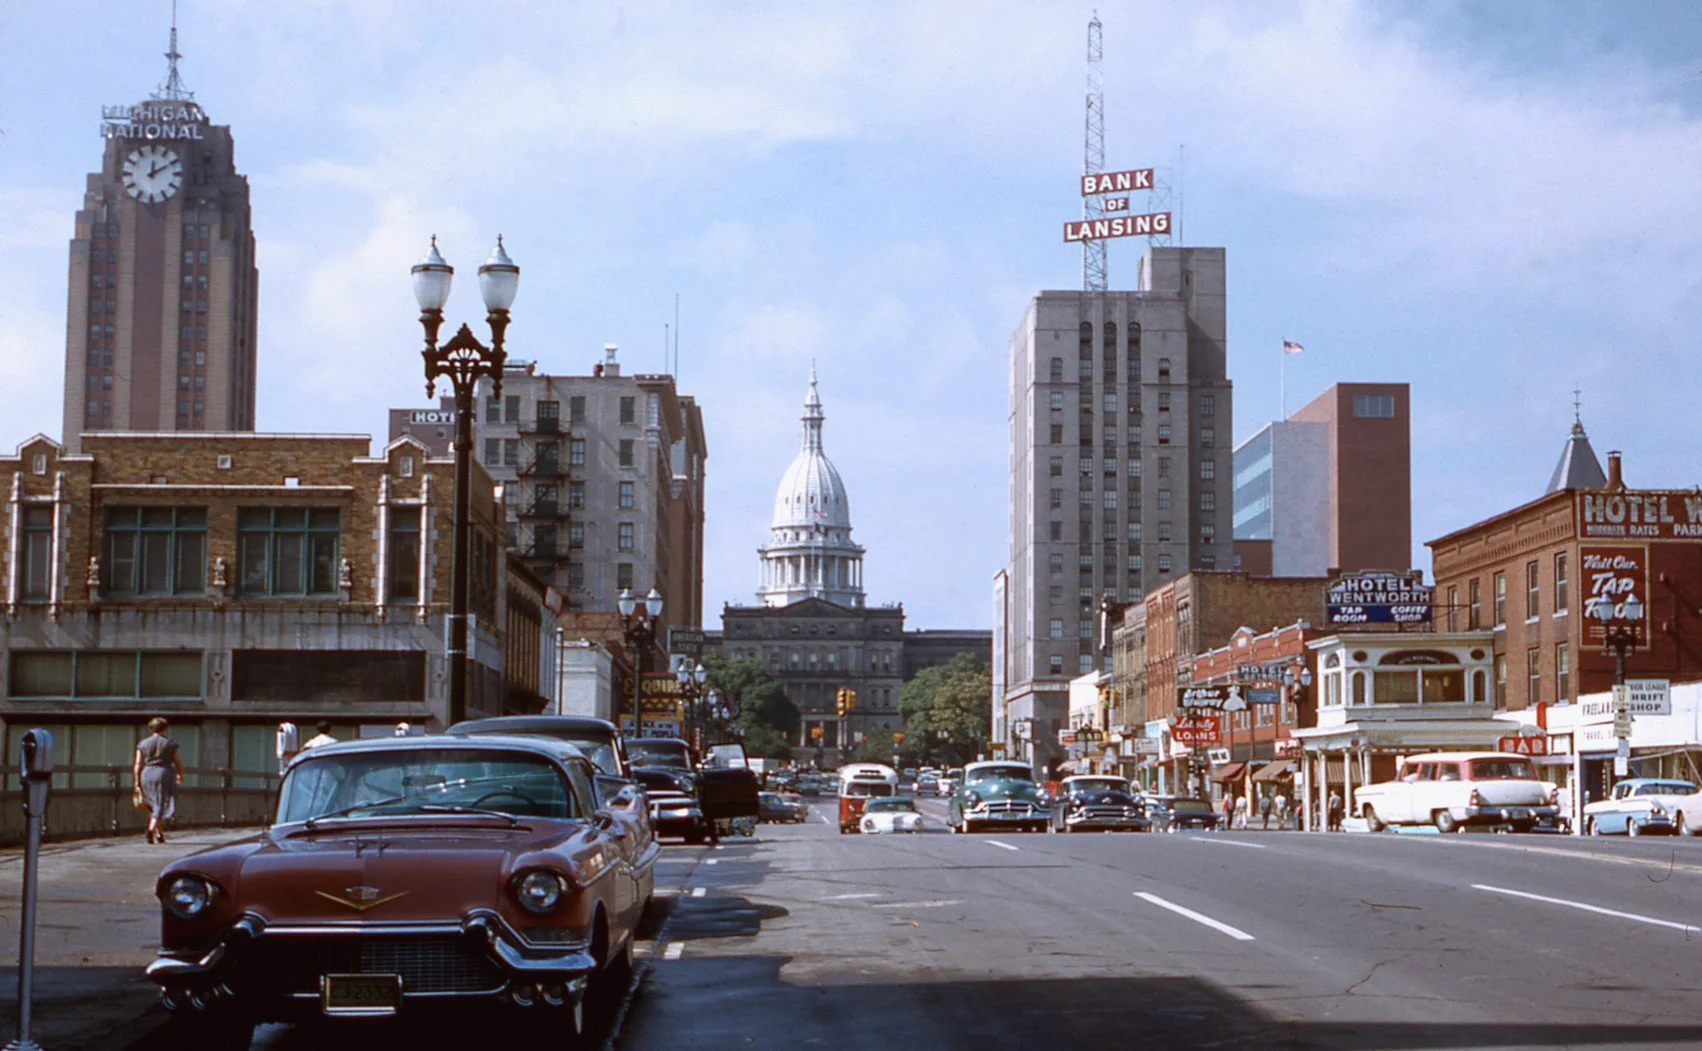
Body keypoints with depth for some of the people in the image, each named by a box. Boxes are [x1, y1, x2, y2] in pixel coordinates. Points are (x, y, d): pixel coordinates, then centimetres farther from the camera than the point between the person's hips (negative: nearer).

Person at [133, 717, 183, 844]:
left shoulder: (143, 744, 5)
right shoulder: (170, 743, -1)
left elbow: (138, 765, 1)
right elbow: (178, 762, 1)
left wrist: (137, 783, 4)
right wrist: (180, 775, 19)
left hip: (147, 776, 3)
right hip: (165, 775, -3)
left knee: (153, 805, 19)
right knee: (161, 806, -4)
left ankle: (160, 834, 22)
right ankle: (151, 829, -25)